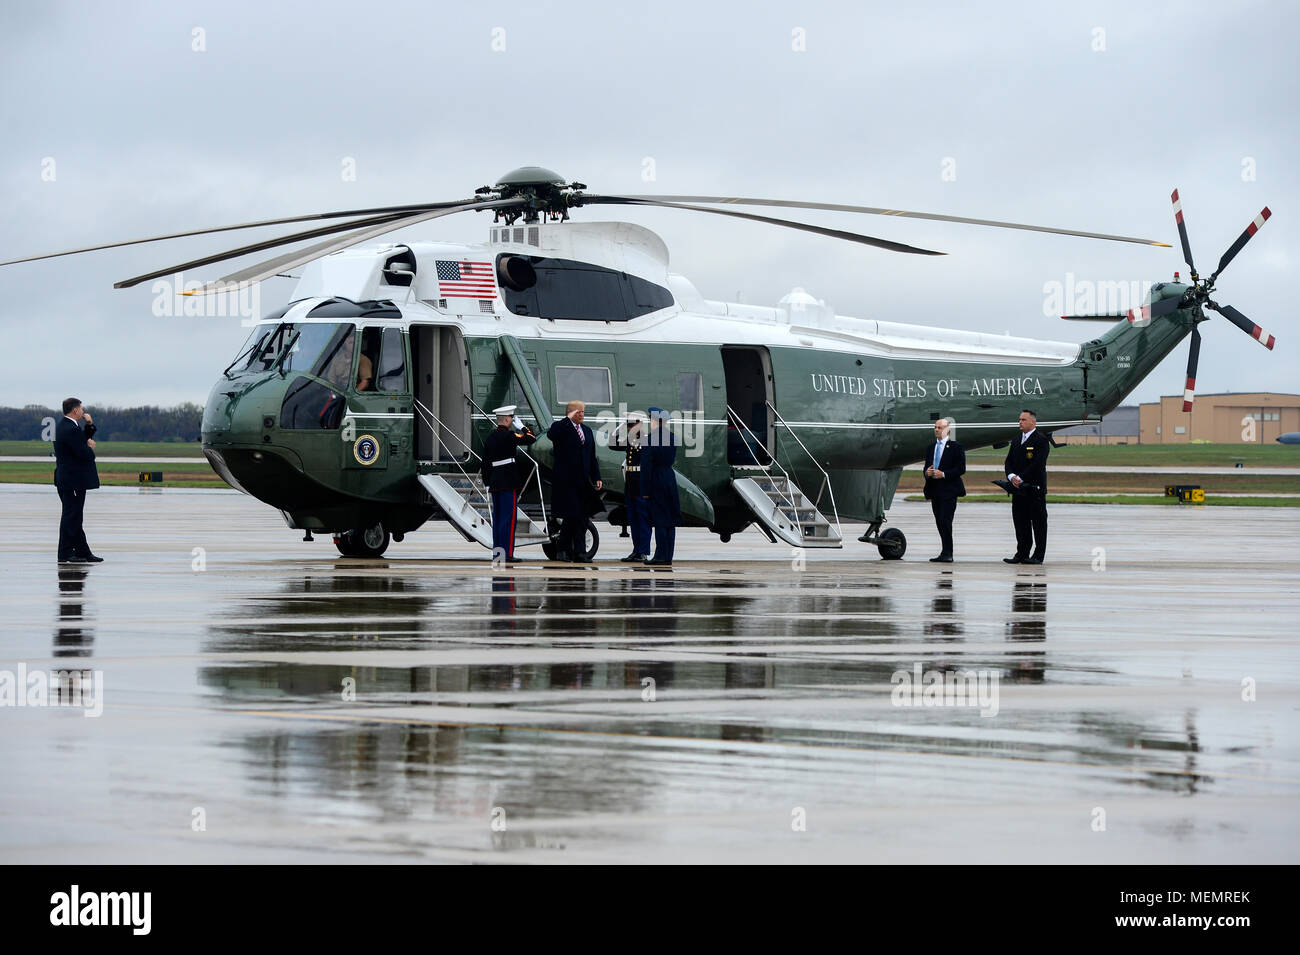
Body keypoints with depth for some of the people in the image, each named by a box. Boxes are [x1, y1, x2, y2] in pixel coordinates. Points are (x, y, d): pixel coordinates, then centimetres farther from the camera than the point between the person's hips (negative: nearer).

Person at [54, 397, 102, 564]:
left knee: (74, 518, 13)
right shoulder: (70, 429, -20)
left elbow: (86, 438, 22)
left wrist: (90, 425, 7)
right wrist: (90, 448, -1)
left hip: (68, 479, 11)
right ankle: (65, 554, 0)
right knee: (71, 516, -5)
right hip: (73, 481, -11)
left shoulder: (65, 425, 12)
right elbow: (85, 454, -22)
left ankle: (83, 552, 20)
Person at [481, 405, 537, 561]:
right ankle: (507, 553, -10)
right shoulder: (508, 436, -11)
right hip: (509, 483, -8)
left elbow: (486, 463, 14)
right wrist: (522, 427, 5)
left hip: (495, 483, 8)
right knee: (509, 518, -7)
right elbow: (531, 439, -10)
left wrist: (487, 482, 18)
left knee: (497, 517, 11)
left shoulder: (490, 438, 12)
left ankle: (496, 550, 12)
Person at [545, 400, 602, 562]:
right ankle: (564, 549, 5)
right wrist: (568, 419, -24)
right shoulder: (561, 427, -3)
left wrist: (597, 478, 12)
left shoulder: (587, 431, 18)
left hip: (583, 481, 6)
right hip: (565, 481, -6)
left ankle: (579, 553, 6)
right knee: (570, 516, -8)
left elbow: (592, 457, 20)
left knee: (582, 517, 4)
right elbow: (550, 434, -28)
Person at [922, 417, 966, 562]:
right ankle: (945, 554, 11)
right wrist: (927, 472, -4)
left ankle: (947, 554, -14)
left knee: (945, 521, -14)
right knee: (939, 523, 7)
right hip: (934, 490, 7)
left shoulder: (955, 447, -2)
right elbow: (927, 467, 20)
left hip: (948, 490, -7)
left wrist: (943, 474, -18)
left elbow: (961, 468, -8)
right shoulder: (932, 448, 18)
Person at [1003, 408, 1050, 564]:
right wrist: (1011, 476, -7)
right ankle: (1022, 554, 13)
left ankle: (1038, 555, 1)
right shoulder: (1016, 440, 16)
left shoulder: (1041, 440, -8)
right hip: (1018, 488, 7)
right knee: (1020, 522, 8)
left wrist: (1021, 478, -17)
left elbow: (1037, 464, -16)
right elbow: (1008, 461, 12)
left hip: (1035, 488, -7)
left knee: (1038, 522, -1)